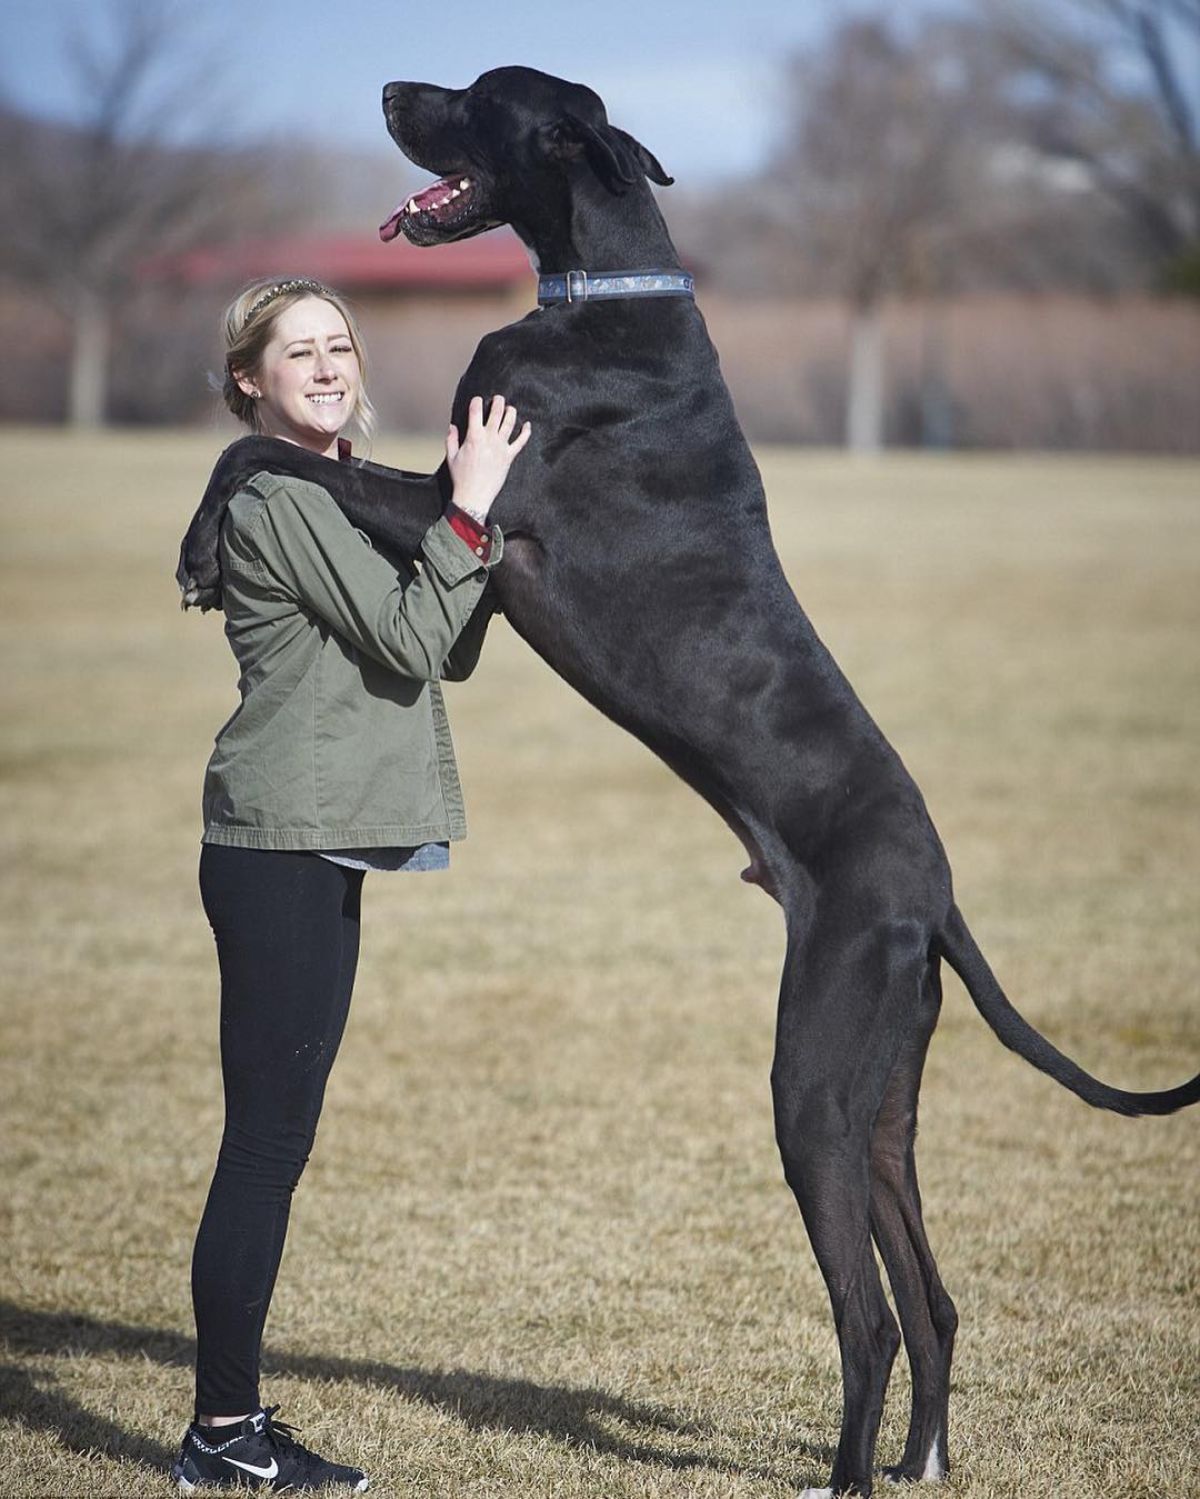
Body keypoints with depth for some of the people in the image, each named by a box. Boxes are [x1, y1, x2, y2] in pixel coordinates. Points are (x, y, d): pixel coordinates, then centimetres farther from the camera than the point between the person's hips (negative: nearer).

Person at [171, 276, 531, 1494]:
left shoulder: (346, 495, 18)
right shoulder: (279, 502, -12)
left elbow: (450, 655, 13)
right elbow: (408, 644, -17)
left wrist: (480, 516, 1)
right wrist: (468, 510, -16)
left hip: (315, 855, 10)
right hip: (279, 853, -10)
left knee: (274, 1141, 11)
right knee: (265, 1140, -7)